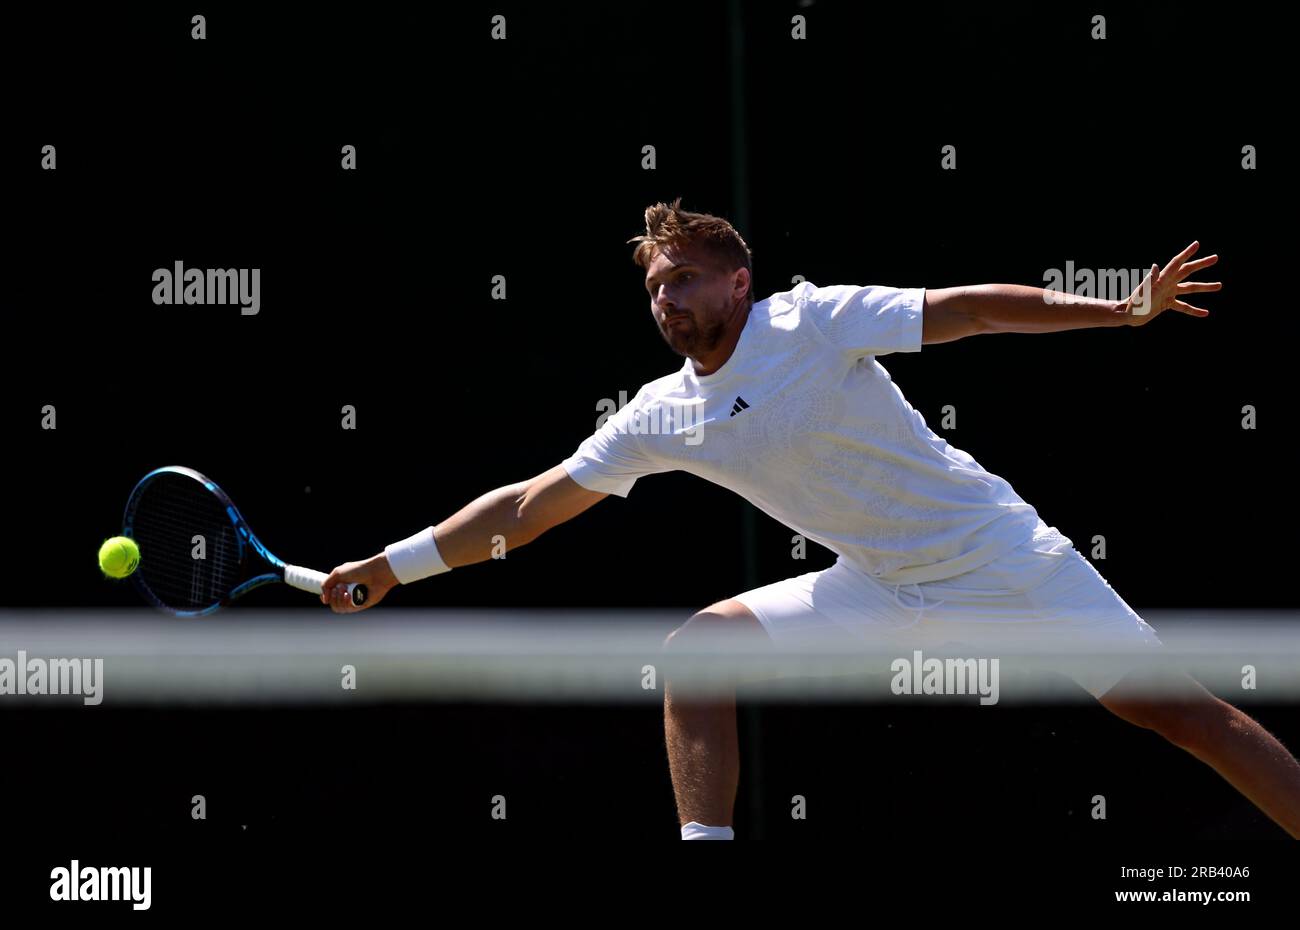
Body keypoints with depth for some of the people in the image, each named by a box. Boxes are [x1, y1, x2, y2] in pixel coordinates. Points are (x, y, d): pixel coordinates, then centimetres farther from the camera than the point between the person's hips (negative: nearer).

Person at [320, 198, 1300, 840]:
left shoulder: (813, 320, -13)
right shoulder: (662, 416, 2)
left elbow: (969, 309, -13)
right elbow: (531, 503, 8)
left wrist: (1125, 311, -21)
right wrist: (394, 564, 6)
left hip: (997, 551, -5)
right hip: (881, 589, 5)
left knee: (1174, 707, -11)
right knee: (697, 650, -9)